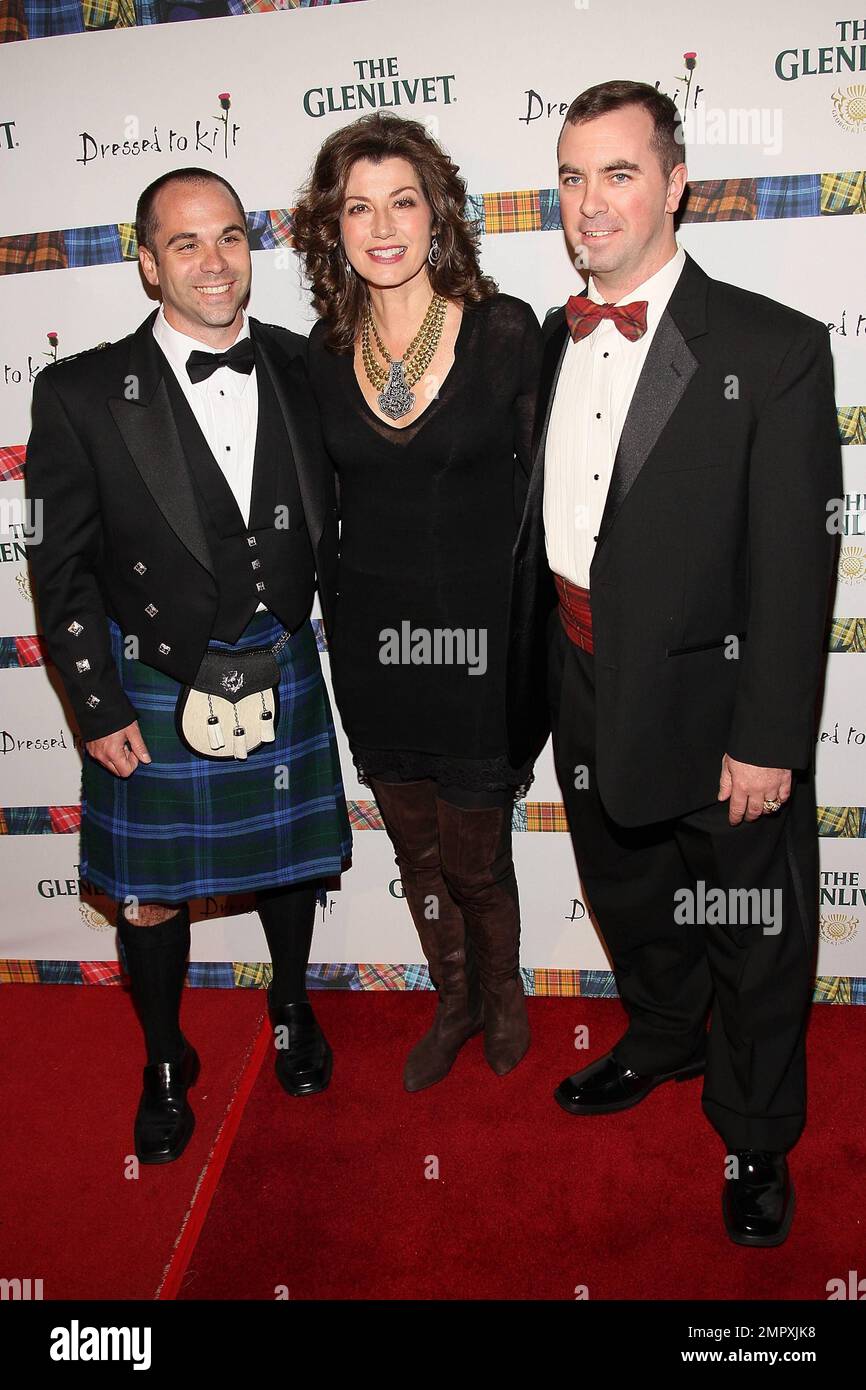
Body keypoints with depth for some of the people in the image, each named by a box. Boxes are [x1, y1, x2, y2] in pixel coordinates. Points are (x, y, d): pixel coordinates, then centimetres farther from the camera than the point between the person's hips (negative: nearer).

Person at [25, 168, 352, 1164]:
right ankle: (165, 1063, 38)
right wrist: (98, 707, -8)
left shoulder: (299, 369, 0)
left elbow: (331, 524, 7)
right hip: (155, 689, -2)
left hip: (281, 673, 3)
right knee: (152, 895, 11)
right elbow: (63, 569, -6)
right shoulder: (83, 393, -9)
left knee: (288, 860, 19)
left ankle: (290, 1007, 49)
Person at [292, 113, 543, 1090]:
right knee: (416, 853, 18)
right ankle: (453, 1002, 44)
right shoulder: (326, 349, 1)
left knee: (477, 855, 9)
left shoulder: (505, 330, -8)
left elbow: (544, 484, -4)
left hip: (481, 636, -3)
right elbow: (325, 500, 10)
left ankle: (502, 993, 42)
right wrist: (333, 622, 8)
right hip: (372, 642, 4)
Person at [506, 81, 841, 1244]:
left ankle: (757, 1138, 39)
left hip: (710, 700, -5)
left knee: (753, 931, 13)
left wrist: (769, 740, -18)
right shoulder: (557, 340, 5)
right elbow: (541, 522, 7)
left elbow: (795, 564, -15)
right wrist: (534, 683, 6)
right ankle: (662, 1041, 54)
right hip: (587, 690, 6)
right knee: (628, 896, 25)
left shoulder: (775, 349, -13)